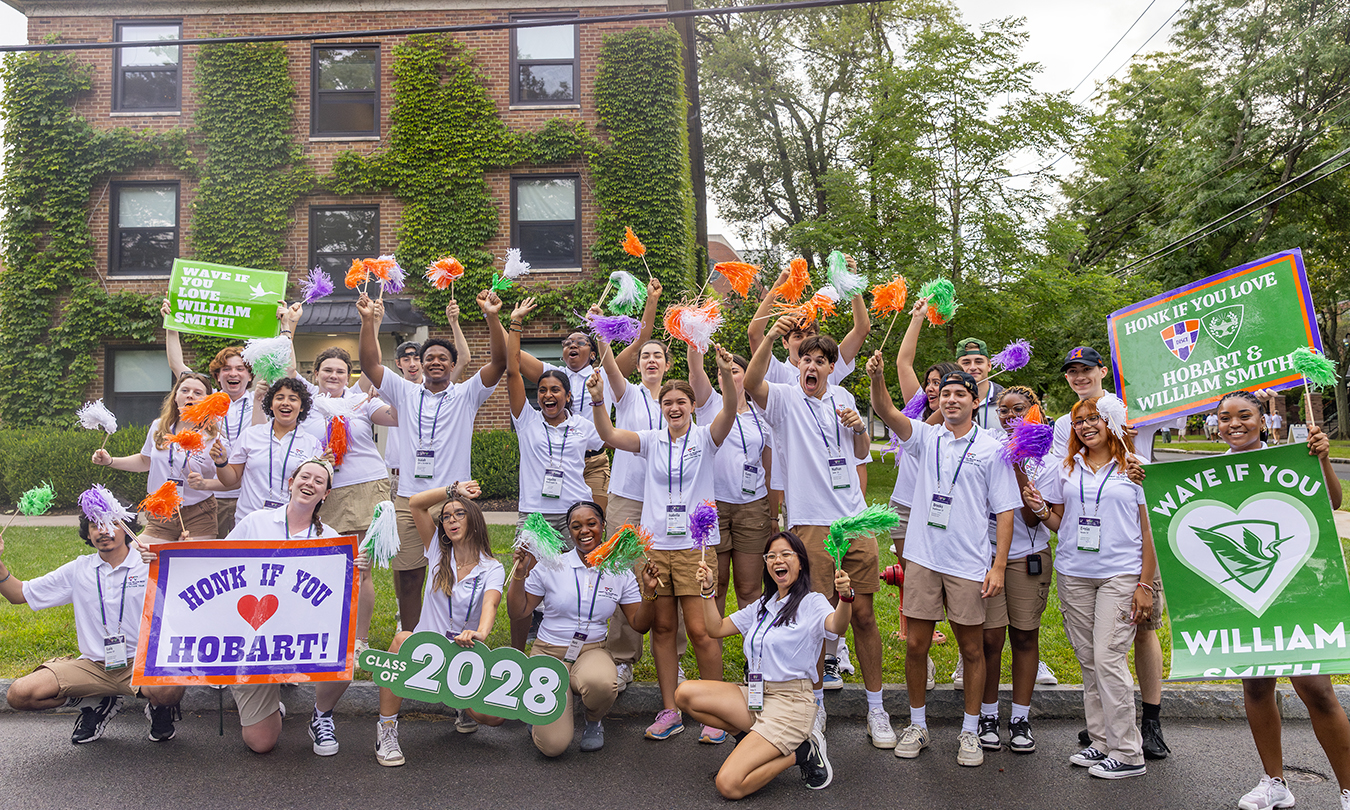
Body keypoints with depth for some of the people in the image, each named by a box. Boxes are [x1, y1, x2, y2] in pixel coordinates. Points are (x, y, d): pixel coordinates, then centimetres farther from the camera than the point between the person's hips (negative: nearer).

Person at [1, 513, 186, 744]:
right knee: (19, 694, -15)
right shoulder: (78, 570, 9)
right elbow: (19, 594, 15)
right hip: (93, 666, 4)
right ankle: (99, 704, 10)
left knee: (170, 691, -37)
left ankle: (159, 707, 5)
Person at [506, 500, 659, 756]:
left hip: (592, 651, 1)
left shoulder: (620, 573, 2)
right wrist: (520, 574, -14)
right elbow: (517, 612, 0)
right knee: (553, 745, -18)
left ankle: (594, 721, 1)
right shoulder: (550, 566, -4)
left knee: (601, 684, -38)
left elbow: (639, 625, 3)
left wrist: (649, 592, -13)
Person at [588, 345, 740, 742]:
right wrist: (598, 400, -23)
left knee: (699, 630, -5)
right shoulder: (652, 441, 8)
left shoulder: (705, 437, 1)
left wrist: (727, 377, -38)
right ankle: (669, 711, 20)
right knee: (662, 627, 8)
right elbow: (609, 436, -6)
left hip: (695, 544, -3)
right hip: (655, 544, 3)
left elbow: (729, 413, -19)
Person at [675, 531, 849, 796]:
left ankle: (801, 752, 2)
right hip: (755, 696, 7)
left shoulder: (812, 602, -6)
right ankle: (754, 739, 4)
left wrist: (845, 597, -49)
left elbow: (838, 627, -28)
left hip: (789, 704, -7)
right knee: (685, 694, -12)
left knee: (729, 785, -20)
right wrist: (708, 590, 3)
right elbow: (717, 629, 16)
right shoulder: (762, 606, 15)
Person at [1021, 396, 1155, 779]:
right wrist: (1039, 509, -7)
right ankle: (1101, 741, 18)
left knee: (1108, 658, -9)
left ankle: (1127, 752, 1)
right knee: (1088, 660, 8)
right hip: (1073, 574, 4)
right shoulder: (1066, 470, 10)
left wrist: (1145, 585, -4)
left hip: (1120, 574, -4)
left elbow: (1147, 531, 1)